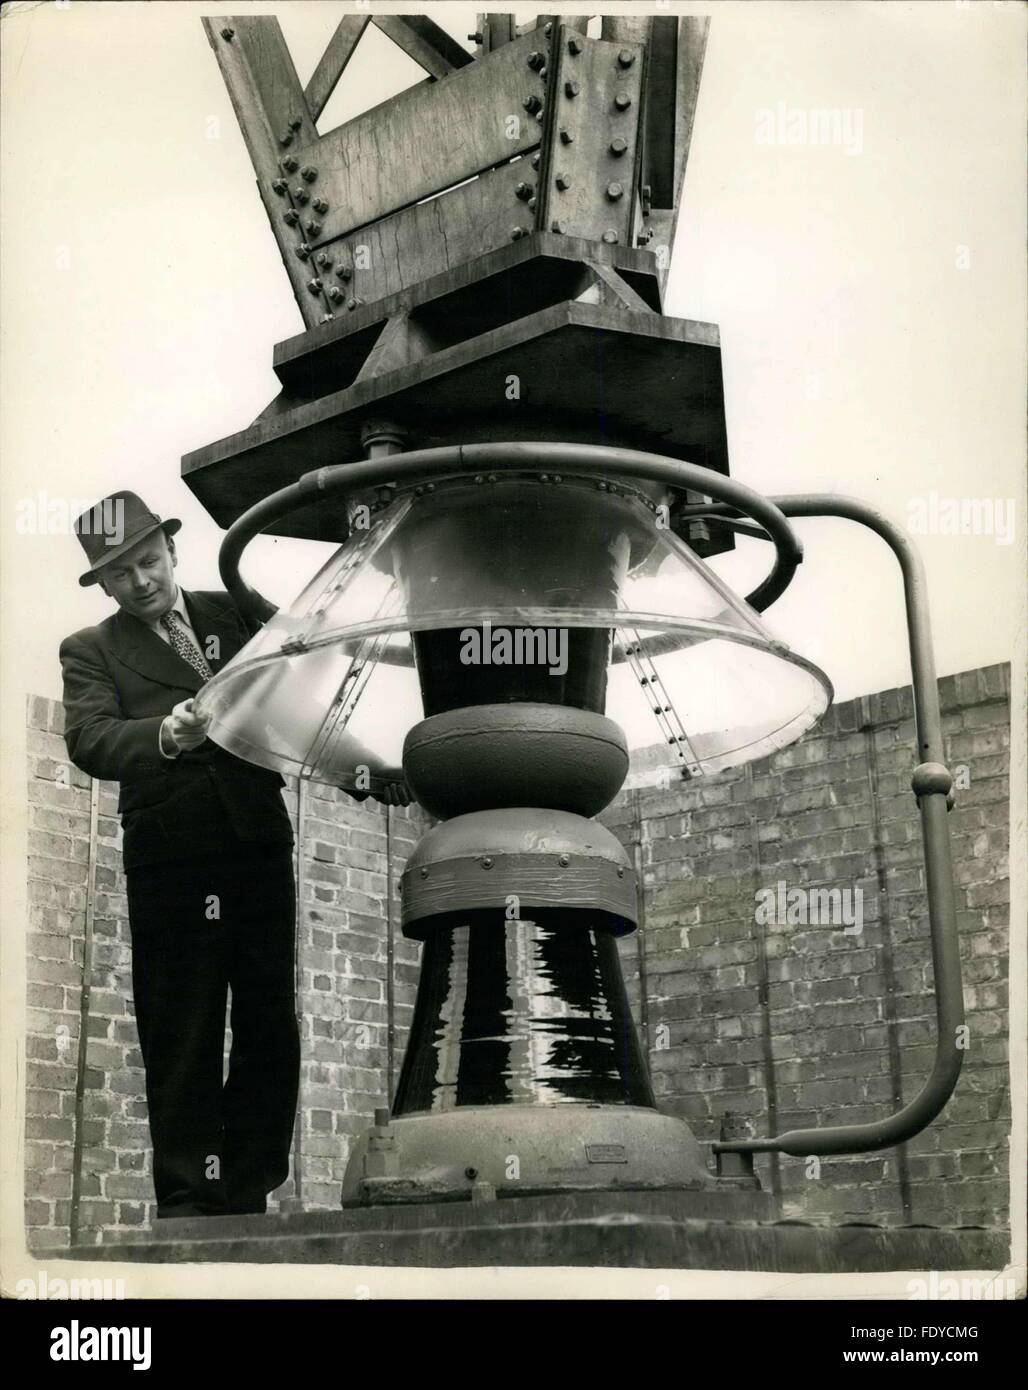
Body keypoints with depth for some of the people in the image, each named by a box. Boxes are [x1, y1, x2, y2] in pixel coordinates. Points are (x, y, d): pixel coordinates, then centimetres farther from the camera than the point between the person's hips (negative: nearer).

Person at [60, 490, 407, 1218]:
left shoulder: (236, 613, 15)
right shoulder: (92, 651, 7)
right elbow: (89, 741, -9)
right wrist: (166, 735, -29)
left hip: (259, 845, 3)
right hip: (168, 857, -2)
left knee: (270, 1032, 3)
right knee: (182, 1044, -1)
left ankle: (247, 1200, 11)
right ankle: (190, 1207, 6)